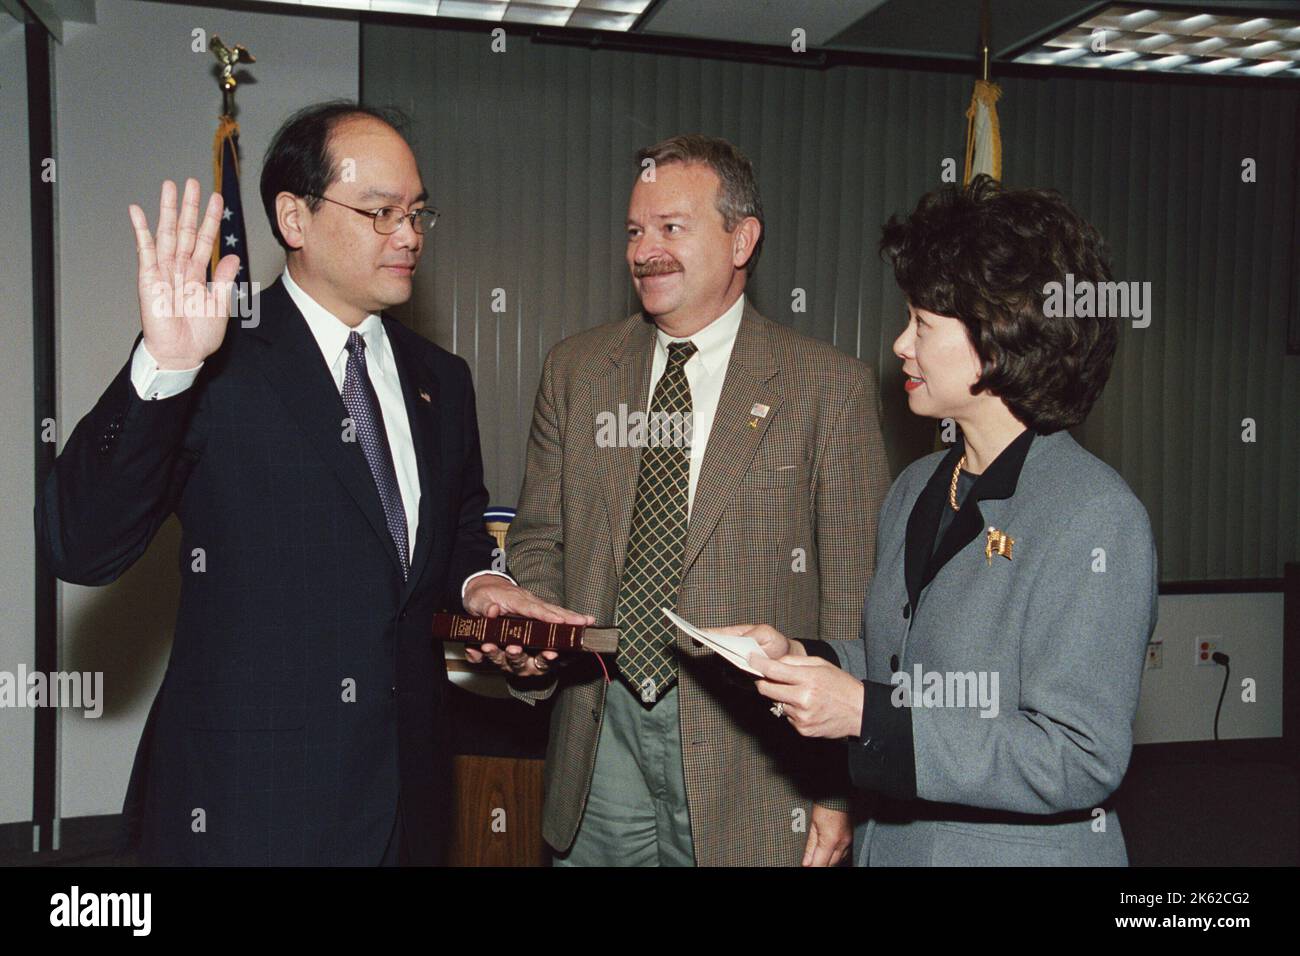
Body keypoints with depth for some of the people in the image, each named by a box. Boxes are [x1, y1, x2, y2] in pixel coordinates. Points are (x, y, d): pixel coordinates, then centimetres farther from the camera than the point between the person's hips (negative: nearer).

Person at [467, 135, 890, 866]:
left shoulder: (832, 386, -7)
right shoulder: (575, 369, 5)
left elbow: (853, 604, -7)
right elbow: (540, 537, 11)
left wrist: (838, 790, -7)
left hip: (748, 755, -3)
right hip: (603, 735, 3)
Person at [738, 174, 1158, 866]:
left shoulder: (1095, 517, -20)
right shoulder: (915, 489, 3)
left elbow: (1081, 762, -23)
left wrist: (866, 715, -26)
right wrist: (800, 656, -5)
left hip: (1021, 849, -6)